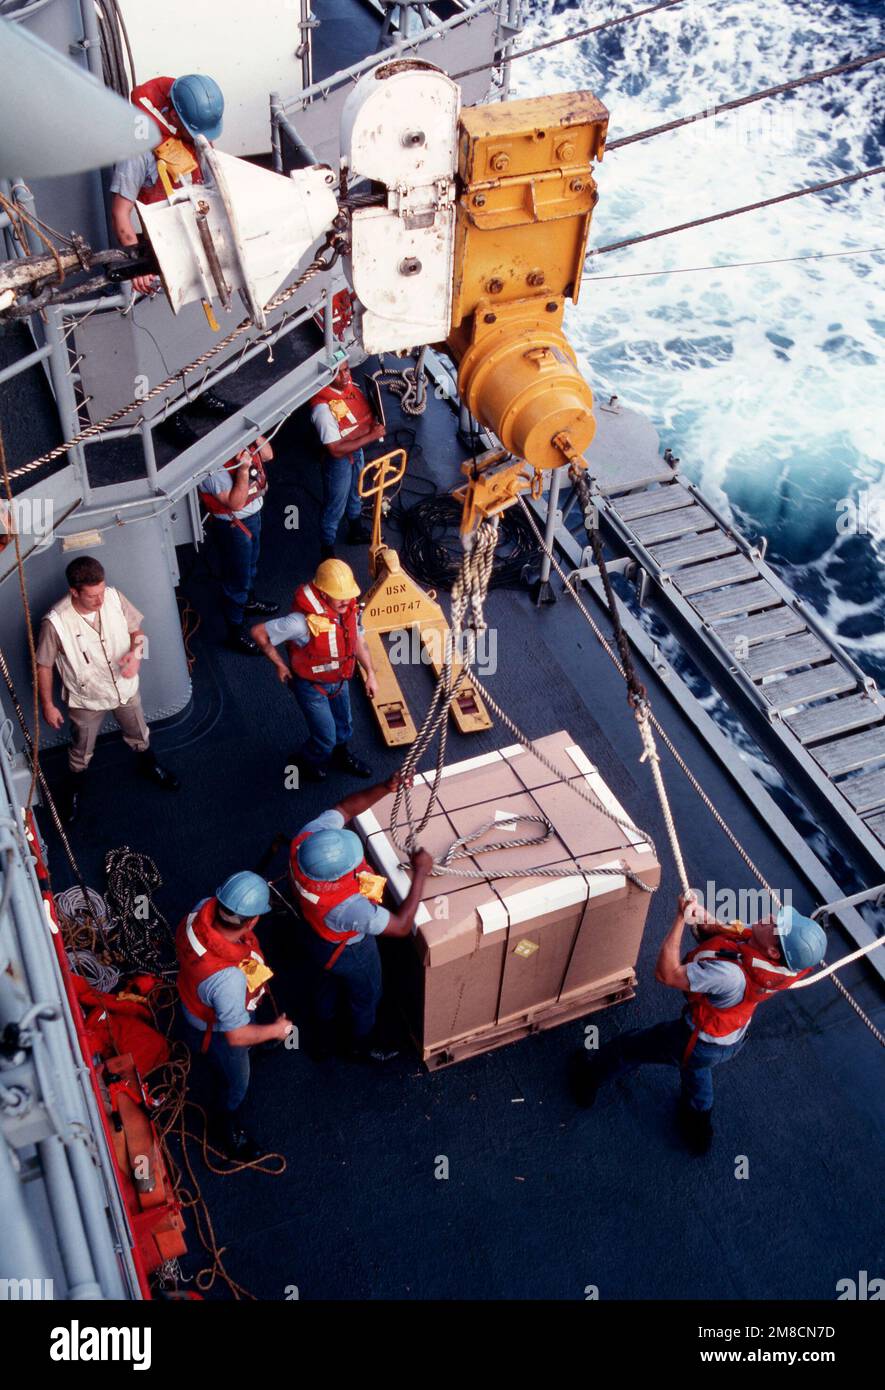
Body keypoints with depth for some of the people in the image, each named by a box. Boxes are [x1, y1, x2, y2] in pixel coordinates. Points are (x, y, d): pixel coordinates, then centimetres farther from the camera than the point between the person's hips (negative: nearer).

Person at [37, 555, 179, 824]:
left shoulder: (114, 597, -24)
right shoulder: (55, 623, -33)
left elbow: (136, 628, -5)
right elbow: (43, 666, -17)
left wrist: (136, 652, -27)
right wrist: (47, 706, -8)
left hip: (126, 688, 3)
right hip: (87, 699, -3)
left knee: (139, 736, 29)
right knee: (81, 753, 22)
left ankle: (149, 767, 61)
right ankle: (72, 791, 53)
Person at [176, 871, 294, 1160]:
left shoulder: (204, 908, -32)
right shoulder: (228, 978, -49)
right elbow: (235, 1036, -33)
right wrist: (277, 1029, -16)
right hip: (217, 1028, -5)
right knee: (236, 1083, 26)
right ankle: (225, 1128, 54)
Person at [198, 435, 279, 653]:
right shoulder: (214, 469, -34)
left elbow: (267, 455, 3)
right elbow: (236, 503, -34)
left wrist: (256, 434, -15)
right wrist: (243, 469, -39)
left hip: (253, 515, 8)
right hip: (234, 526, -8)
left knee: (251, 564, 32)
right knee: (237, 579, 6)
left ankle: (249, 601, 58)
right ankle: (236, 632, 22)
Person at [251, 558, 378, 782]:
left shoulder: (349, 608, -18)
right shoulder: (305, 621, -38)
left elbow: (358, 639, 2)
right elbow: (258, 632, -29)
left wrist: (370, 673, 4)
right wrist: (280, 665, -17)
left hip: (339, 680, 6)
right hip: (311, 685, -6)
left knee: (344, 728, 26)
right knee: (326, 738, 6)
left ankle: (340, 755, 58)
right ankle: (308, 763, 39)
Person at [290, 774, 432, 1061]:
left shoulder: (306, 838, -35)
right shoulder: (345, 906, -48)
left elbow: (345, 808, -18)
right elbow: (402, 926, -33)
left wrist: (385, 787, -32)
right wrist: (420, 873, -30)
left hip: (315, 938, 6)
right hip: (349, 952, -6)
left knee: (326, 988, 35)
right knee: (366, 997, 28)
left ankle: (324, 1039, 63)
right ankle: (363, 1047, 58)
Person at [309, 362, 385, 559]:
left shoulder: (349, 383, -11)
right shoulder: (322, 406, -34)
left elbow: (366, 415, 6)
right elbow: (336, 450, -33)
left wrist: (373, 424, -16)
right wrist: (372, 436, -30)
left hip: (357, 450, 8)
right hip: (339, 460, -8)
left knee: (356, 493, 30)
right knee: (335, 507, 10)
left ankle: (356, 531, 55)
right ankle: (328, 552, 30)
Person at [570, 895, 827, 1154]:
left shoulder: (732, 975, -47)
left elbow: (666, 973, -38)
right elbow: (728, 932, -8)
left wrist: (682, 918, -36)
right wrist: (704, 919, -28)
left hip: (698, 1044, -6)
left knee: (630, 1047, 21)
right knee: (695, 1065, 39)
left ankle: (588, 1079, 48)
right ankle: (699, 1127, 59)